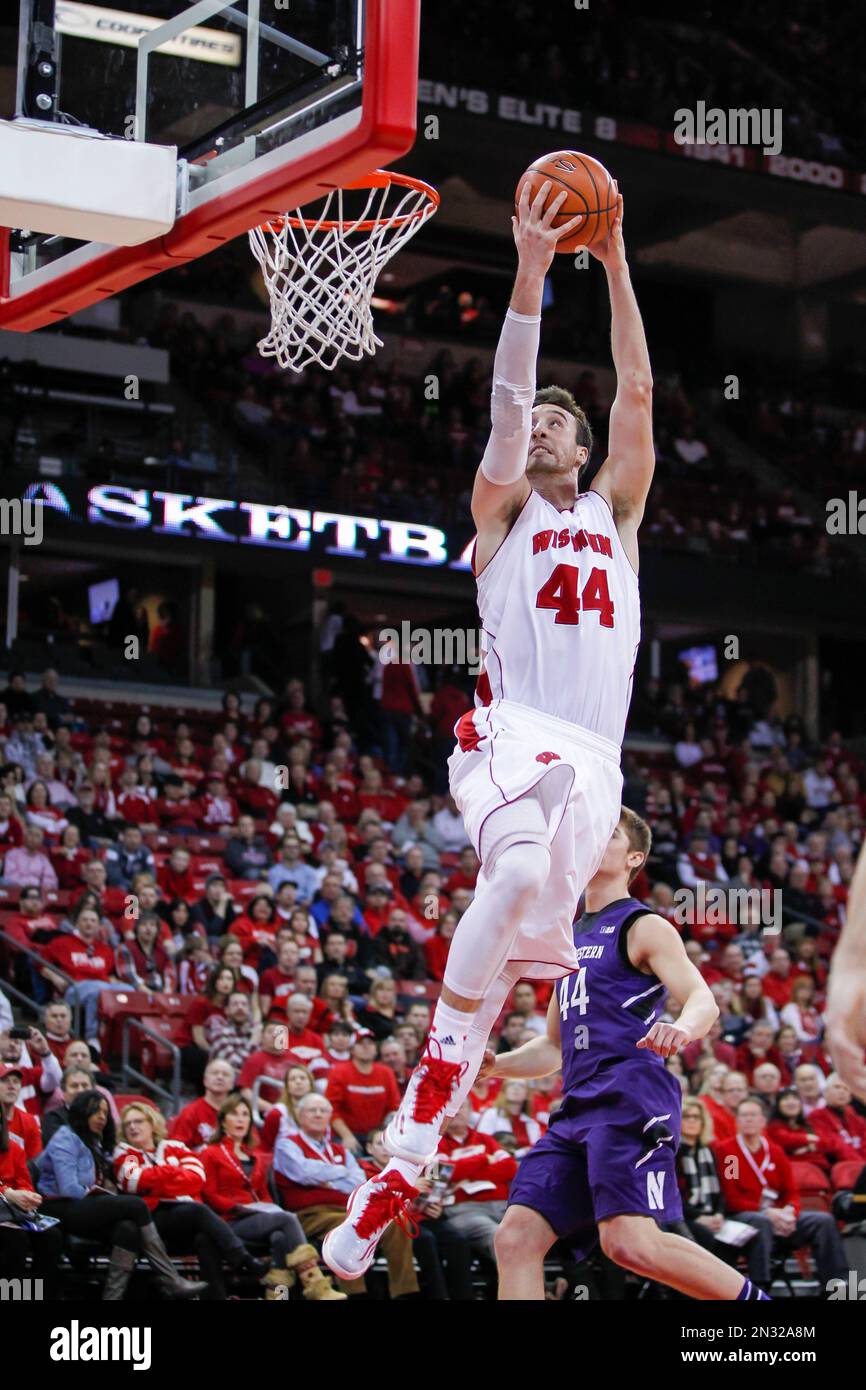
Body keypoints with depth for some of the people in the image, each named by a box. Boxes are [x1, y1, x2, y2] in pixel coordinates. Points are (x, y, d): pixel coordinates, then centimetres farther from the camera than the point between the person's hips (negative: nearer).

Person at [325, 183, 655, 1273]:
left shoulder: (615, 511, 24)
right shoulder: (501, 516, 17)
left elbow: (636, 391, 13)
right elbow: (506, 397, 2)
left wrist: (614, 264, 5)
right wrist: (532, 271, -7)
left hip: (596, 755, 3)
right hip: (511, 733, -3)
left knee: (511, 937, -14)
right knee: (521, 873, -33)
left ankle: (409, 1147, -12)